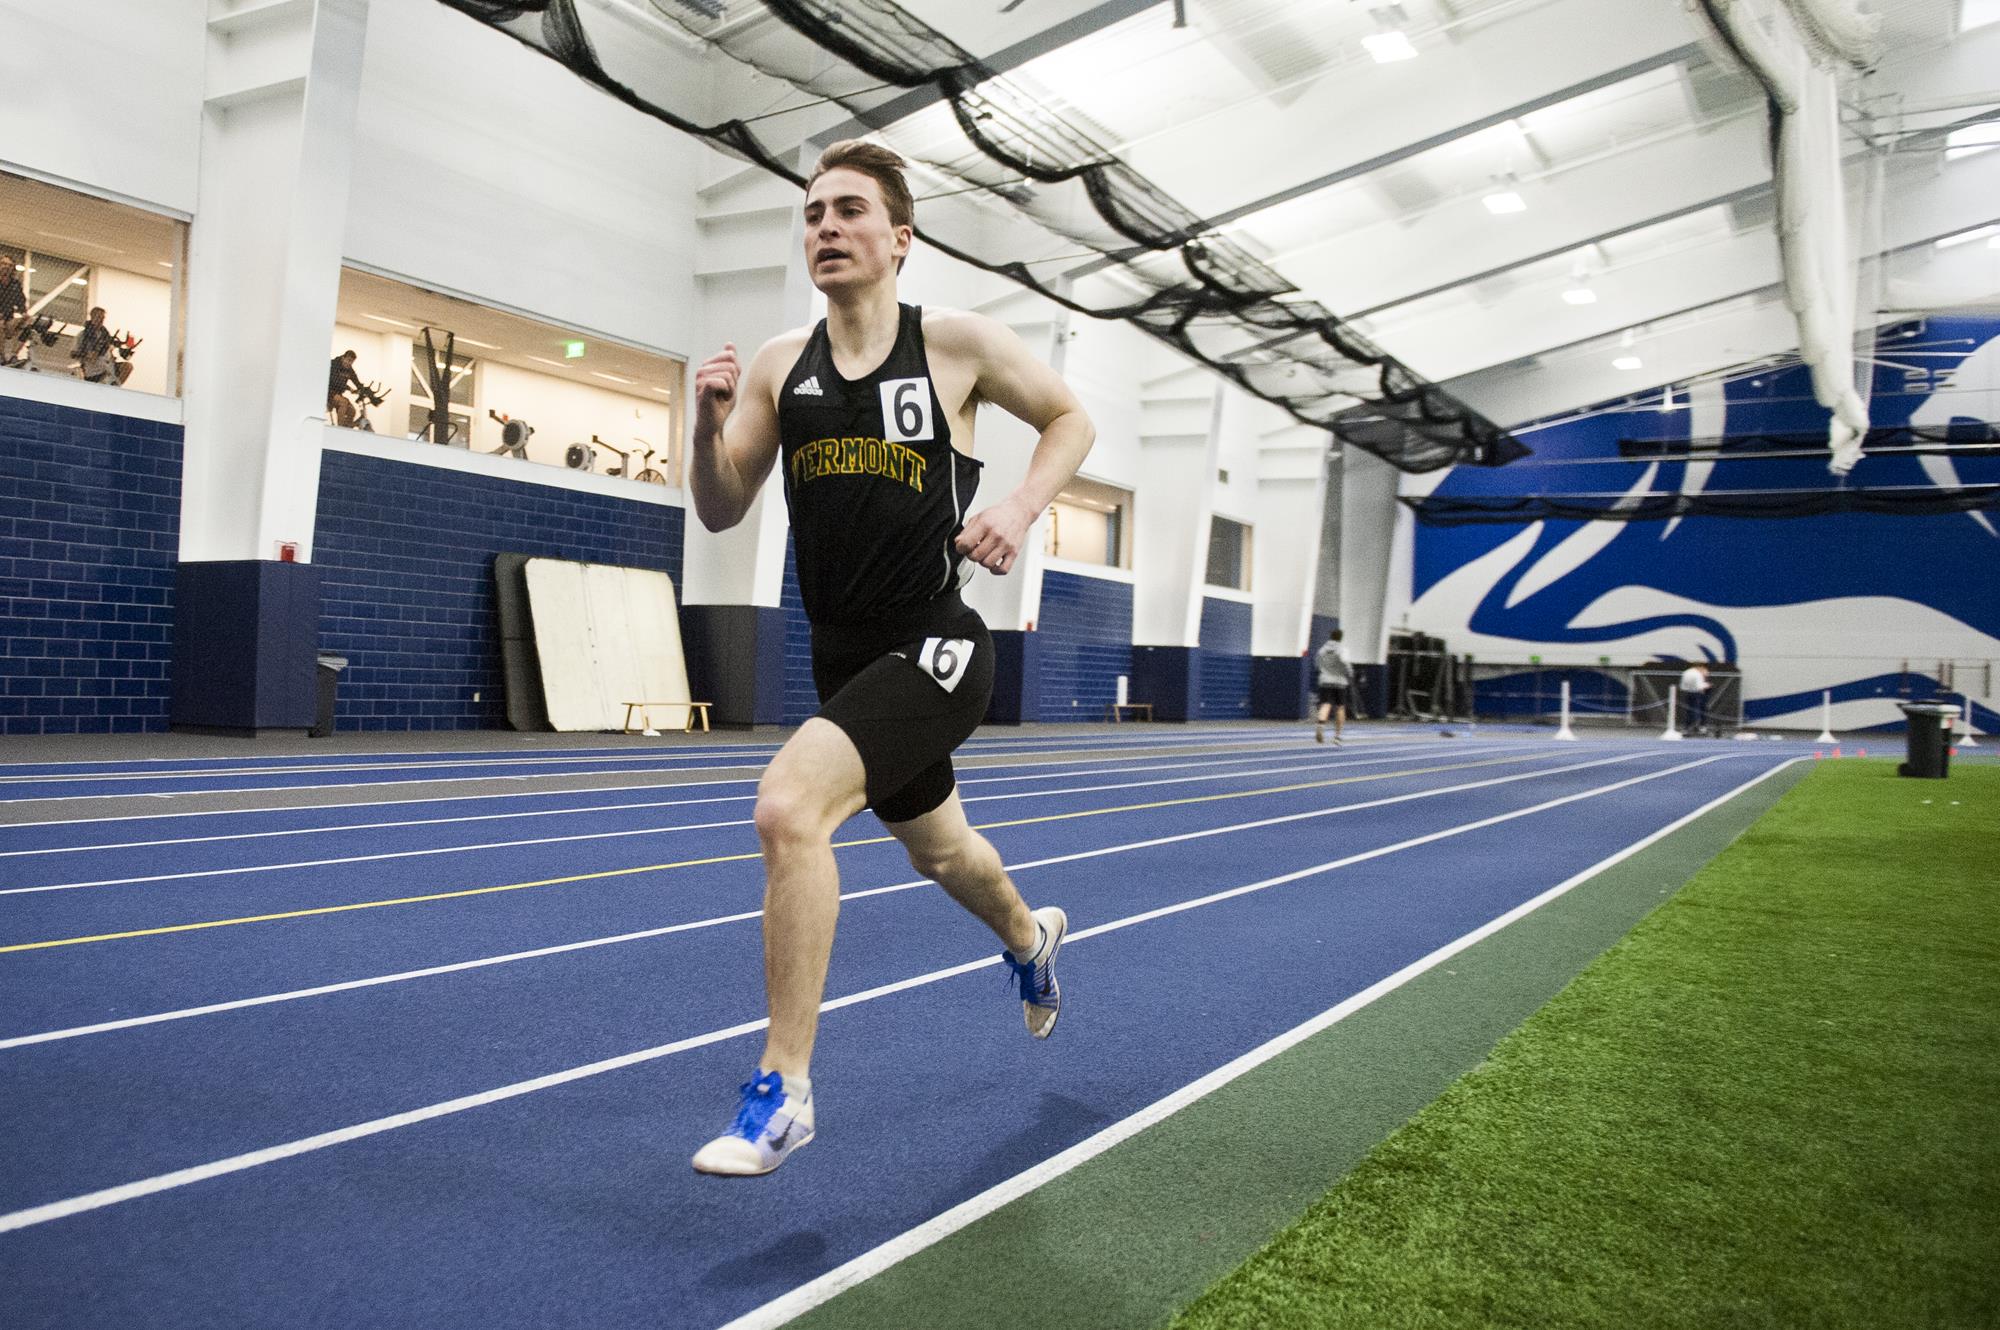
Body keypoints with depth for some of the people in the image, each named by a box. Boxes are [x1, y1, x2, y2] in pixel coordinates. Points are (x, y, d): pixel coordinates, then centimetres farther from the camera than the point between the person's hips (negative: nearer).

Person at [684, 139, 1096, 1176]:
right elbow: (720, 513, 6)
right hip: (844, 660, 6)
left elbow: (1071, 418, 8)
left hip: (933, 648, -6)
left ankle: (782, 1090, -12)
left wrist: (1021, 507, -9)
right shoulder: (778, 366, 4)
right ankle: (1030, 936, 61)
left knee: (787, 806, -27)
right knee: (937, 849, 25)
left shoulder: (959, 344, -6)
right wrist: (709, 425, -13)